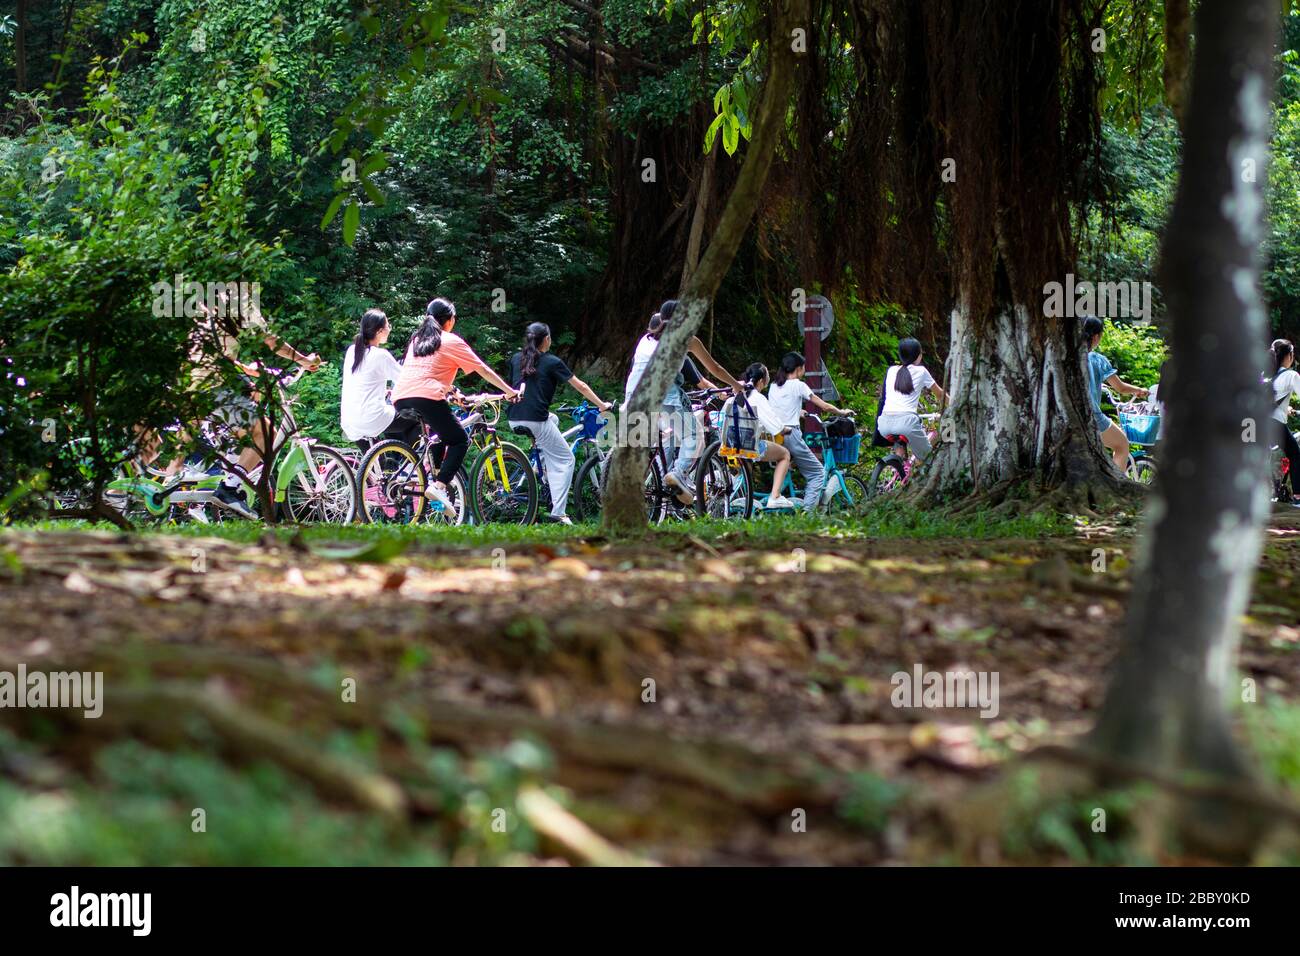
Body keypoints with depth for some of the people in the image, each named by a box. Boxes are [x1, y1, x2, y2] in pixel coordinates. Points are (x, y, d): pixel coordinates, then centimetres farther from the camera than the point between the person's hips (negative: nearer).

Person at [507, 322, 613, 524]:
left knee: (552, 420, 36)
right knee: (565, 459, 6)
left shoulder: (516, 359, 13)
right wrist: (602, 405, 17)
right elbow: (581, 387, 6)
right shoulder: (552, 362, 1)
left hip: (514, 420, 6)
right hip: (536, 420, -6)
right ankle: (558, 512, -5)